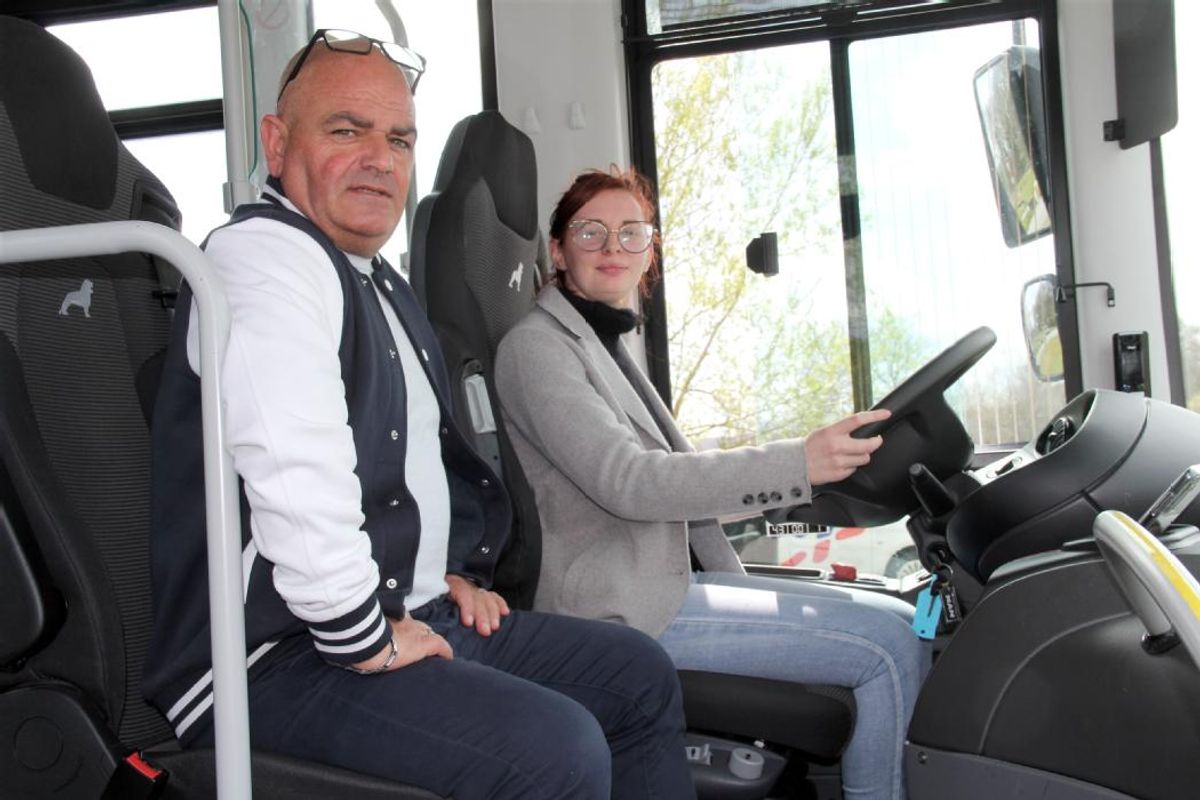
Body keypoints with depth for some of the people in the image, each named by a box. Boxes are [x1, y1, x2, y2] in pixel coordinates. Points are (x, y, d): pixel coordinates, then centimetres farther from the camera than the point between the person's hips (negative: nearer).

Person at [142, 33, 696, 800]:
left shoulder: (381, 282, 18)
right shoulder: (266, 256, -15)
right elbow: (298, 483, -28)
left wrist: (454, 573, 16)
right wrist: (363, 638, -20)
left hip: (414, 615, 10)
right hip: (279, 659, -10)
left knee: (643, 677, 13)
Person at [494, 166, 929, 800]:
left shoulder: (607, 345, 20)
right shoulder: (537, 345, -9)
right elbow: (625, 481, -23)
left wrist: (741, 586, 11)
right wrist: (797, 464, -28)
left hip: (660, 583, 9)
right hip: (618, 606, -9)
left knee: (903, 622, 5)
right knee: (891, 646, -14)